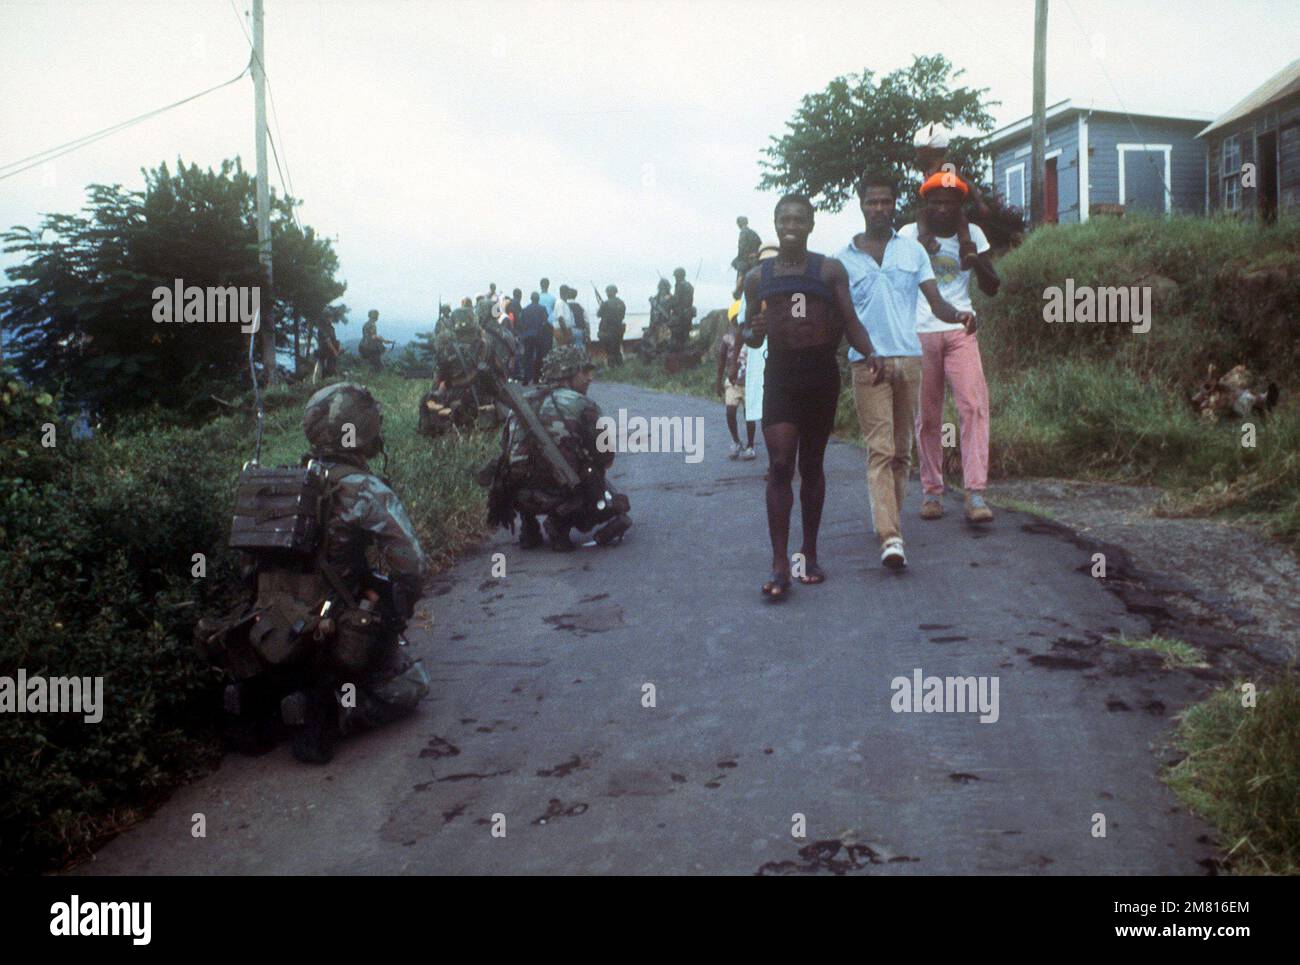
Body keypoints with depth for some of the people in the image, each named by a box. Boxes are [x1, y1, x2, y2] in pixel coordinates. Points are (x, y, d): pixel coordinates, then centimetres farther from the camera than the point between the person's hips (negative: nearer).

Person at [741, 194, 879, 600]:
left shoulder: (830, 270, 4)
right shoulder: (758, 277, 8)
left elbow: (850, 322, 1)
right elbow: (748, 331, 14)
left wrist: (870, 353, -18)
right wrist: (754, 332, -10)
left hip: (822, 373, 0)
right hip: (780, 374, 0)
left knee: (812, 466, 9)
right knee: (780, 465, -10)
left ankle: (809, 554, 20)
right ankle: (779, 566, -10)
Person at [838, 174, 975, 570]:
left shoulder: (913, 251, 11)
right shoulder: (845, 258, 6)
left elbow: (935, 301, 2)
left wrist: (957, 315, -19)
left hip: (909, 358, 3)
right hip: (868, 362, -3)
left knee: (901, 450, 9)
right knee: (880, 449, -12)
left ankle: (888, 519, 23)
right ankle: (890, 537, -19)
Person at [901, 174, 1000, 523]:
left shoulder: (972, 234, 8)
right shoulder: (909, 235, 4)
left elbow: (992, 287, 7)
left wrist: (973, 256, -10)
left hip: (960, 331, 1)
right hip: (919, 334, -1)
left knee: (974, 406, -13)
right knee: (927, 416, 2)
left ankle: (975, 492, -14)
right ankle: (931, 491, 13)